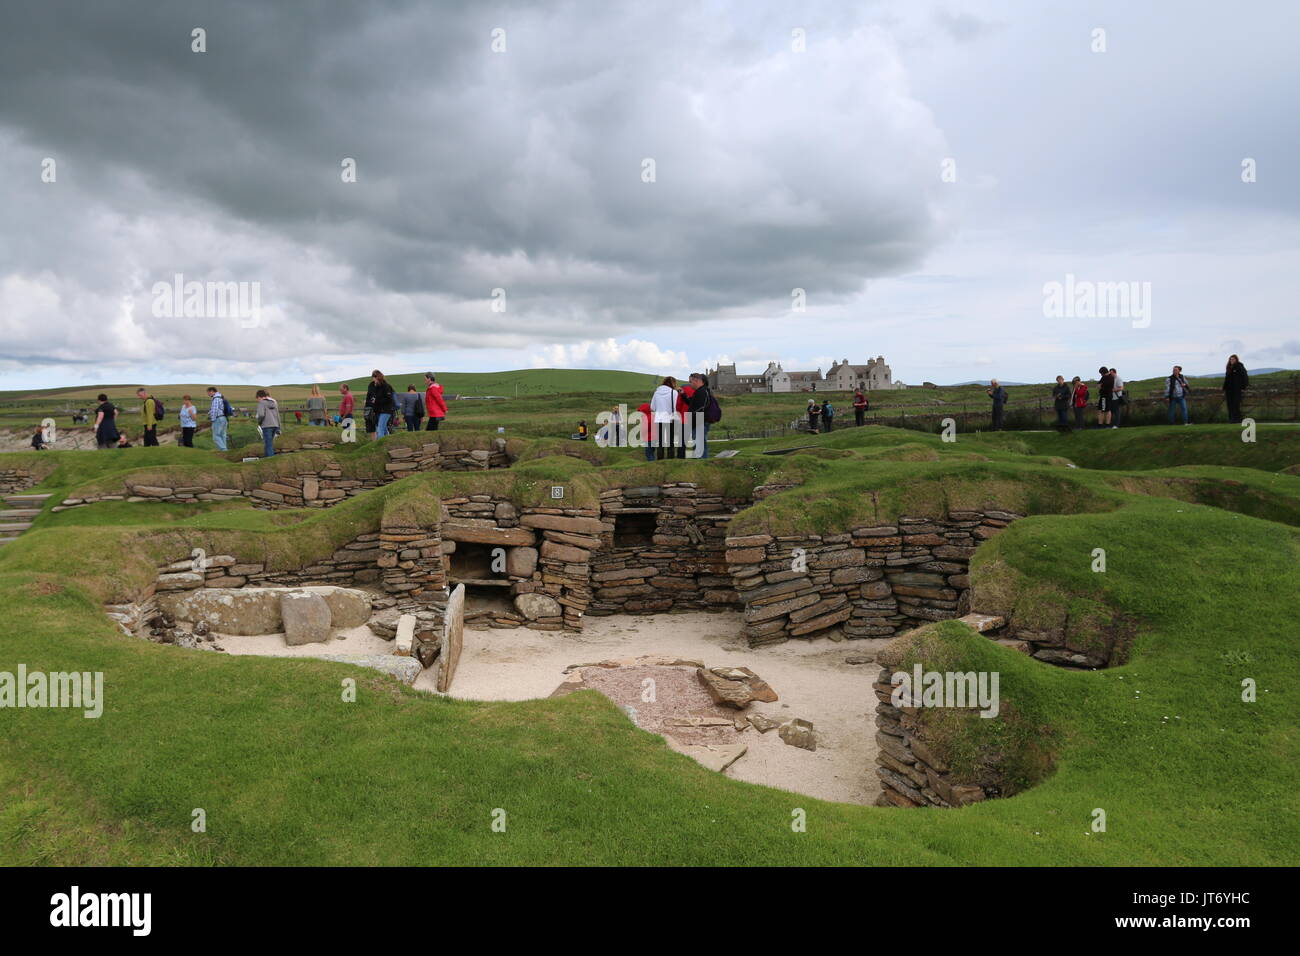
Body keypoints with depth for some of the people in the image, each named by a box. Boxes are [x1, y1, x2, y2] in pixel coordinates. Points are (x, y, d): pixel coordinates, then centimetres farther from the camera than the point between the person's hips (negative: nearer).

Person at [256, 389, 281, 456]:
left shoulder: (261, 403, -4)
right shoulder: (274, 402, 14)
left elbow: (261, 415, -18)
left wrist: (259, 422, 1)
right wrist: (278, 428, 20)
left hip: (267, 426, -6)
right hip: (275, 425, 6)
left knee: (268, 444, -4)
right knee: (270, 443, 15)